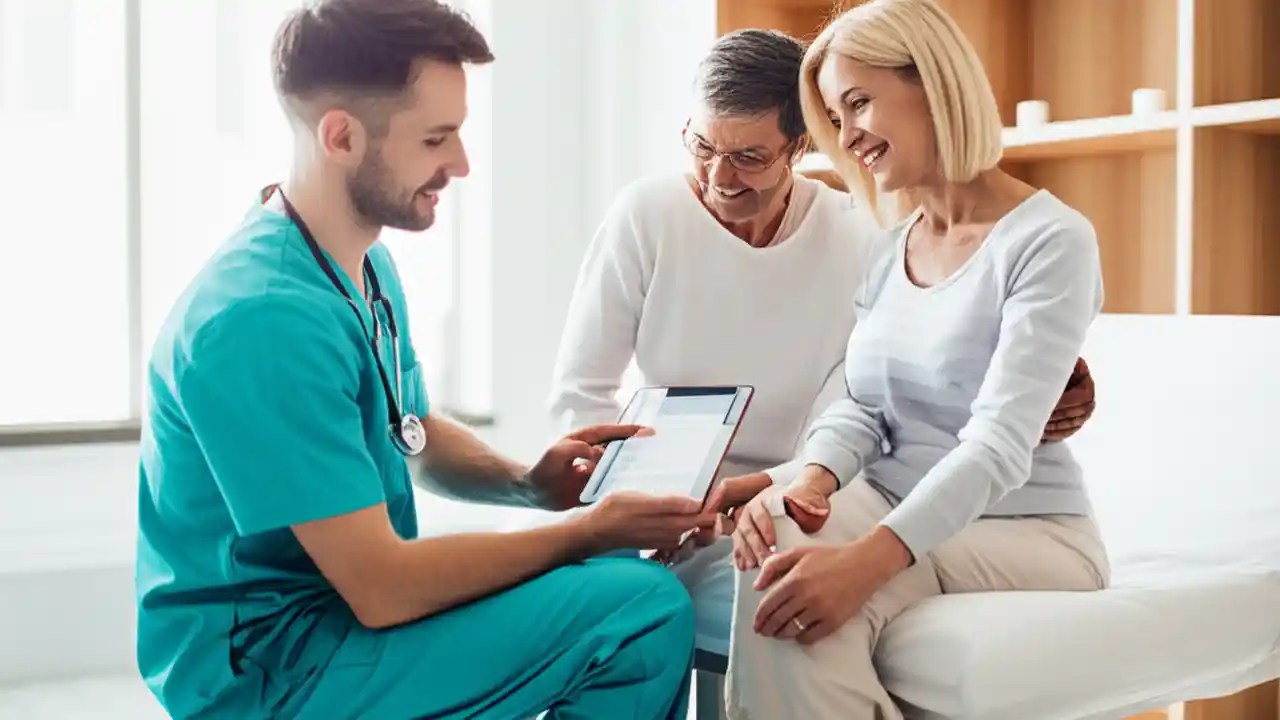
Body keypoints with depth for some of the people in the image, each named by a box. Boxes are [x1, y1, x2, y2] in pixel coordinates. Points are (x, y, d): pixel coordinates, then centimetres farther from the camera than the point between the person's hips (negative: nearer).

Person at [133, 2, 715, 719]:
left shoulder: (368, 265, 5)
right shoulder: (263, 320, -27)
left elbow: (417, 434, 19)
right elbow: (381, 590, -25)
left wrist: (529, 482, -2)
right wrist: (589, 533, -16)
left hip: (350, 598, 10)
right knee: (643, 612, -20)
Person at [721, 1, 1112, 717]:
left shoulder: (1050, 242, -13)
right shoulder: (890, 248, 10)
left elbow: (999, 443, -23)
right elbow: (862, 405, 6)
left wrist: (868, 559, -36)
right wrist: (812, 479, -18)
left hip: (1025, 534, -5)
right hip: (899, 513, 5)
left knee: (810, 600, -31)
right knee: (781, 552, -29)